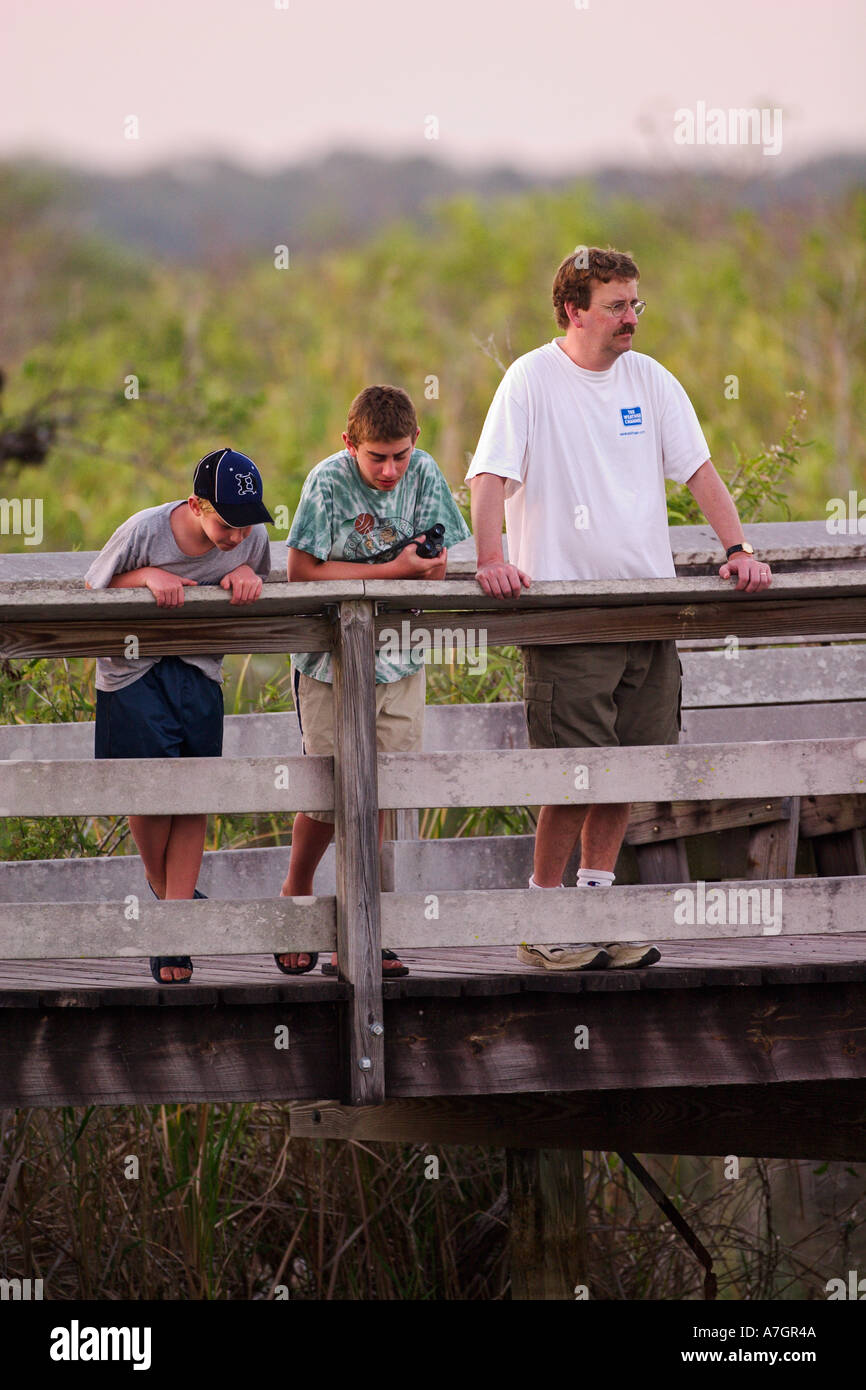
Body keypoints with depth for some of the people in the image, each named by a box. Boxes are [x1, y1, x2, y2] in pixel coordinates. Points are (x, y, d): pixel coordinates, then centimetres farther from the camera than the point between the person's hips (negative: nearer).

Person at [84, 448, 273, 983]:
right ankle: (164, 888, 17)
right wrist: (147, 576, -25)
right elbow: (92, 590, -6)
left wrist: (246, 574, -17)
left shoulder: (253, 536, -12)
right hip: (132, 672, -3)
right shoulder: (145, 531, -21)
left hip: (198, 672, 3)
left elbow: (257, 602, 7)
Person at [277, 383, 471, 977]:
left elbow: (435, 568, 0)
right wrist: (393, 570, -20)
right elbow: (301, 570, -17)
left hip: (398, 656, 3)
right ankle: (295, 894, 27)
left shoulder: (423, 474, -2)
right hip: (331, 656, -3)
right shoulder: (329, 481, -14)